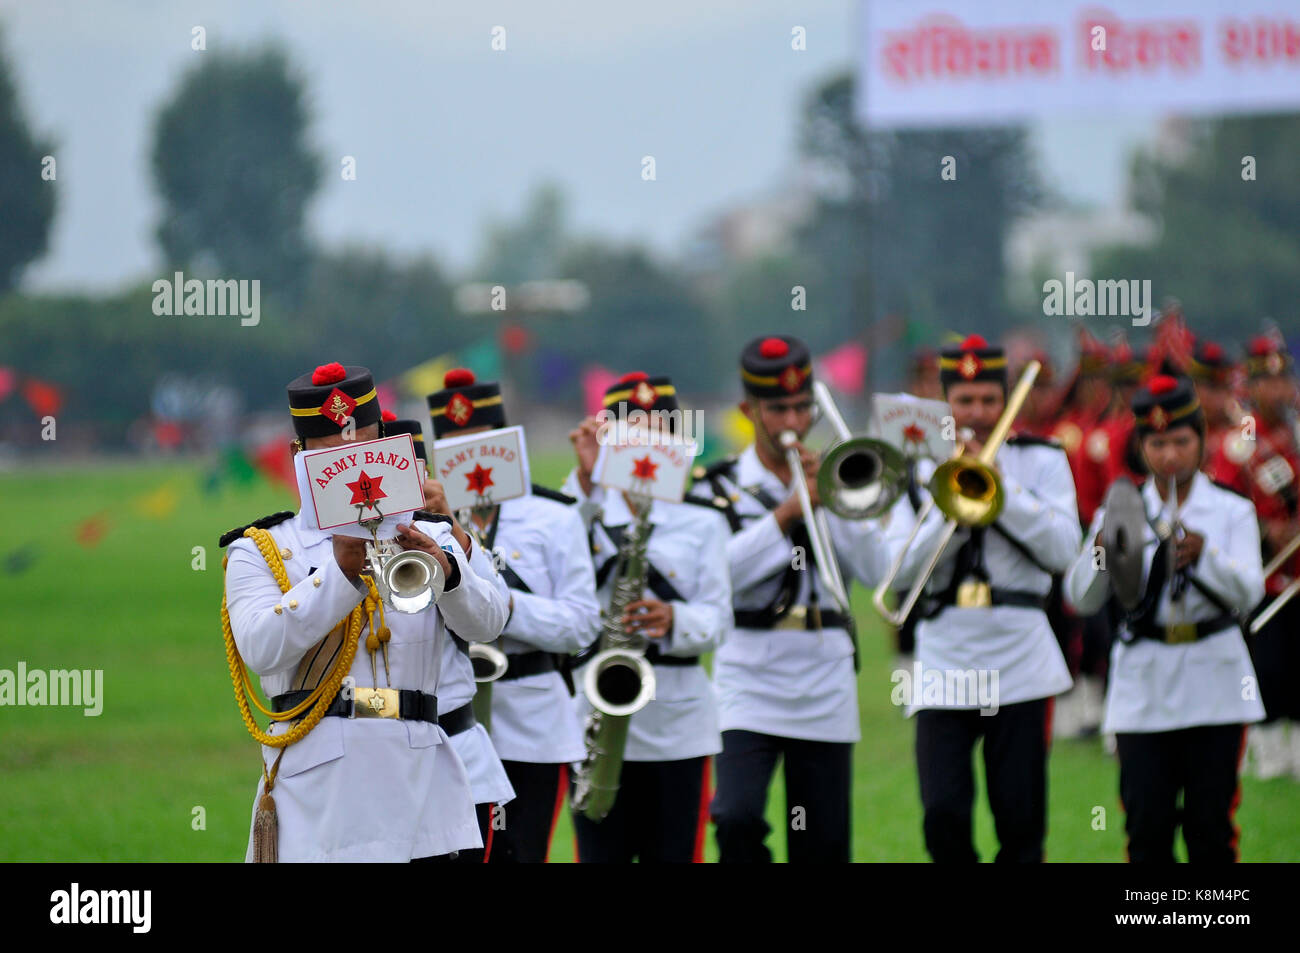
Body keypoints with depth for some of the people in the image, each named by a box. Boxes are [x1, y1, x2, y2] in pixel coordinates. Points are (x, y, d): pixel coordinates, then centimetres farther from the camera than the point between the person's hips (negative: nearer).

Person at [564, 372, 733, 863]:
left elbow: (717, 618, 0)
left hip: (677, 717, 1)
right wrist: (586, 478, -16)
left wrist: (673, 619, -23)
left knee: (673, 856, 3)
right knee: (602, 857, 1)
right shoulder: (586, 512, 7)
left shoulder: (701, 522, 8)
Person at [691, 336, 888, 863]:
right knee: (738, 820, -22)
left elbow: (874, 571, 1)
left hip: (825, 680, 3)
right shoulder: (718, 487, 4)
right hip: (750, 676, -3)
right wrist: (786, 513, -16)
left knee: (823, 845, 4)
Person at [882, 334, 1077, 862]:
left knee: (1021, 827, -1)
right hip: (944, 664, 1)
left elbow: (1062, 550, -6)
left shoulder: (1041, 461, 7)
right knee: (943, 818, -10)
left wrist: (1000, 488, -10)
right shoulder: (920, 468, 10)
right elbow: (899, 568, 1)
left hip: (1018, 659, -1)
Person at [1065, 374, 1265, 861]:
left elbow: (1248, 593, -11)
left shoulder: (1232, 511, 3)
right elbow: (1082, 598, -3)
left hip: (1212, 679, -1)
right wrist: (1100, 550, -23)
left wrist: (1204, 555, -29)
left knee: (1210, 825, 2)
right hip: (1144, 688, 1)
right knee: (1148, 825, -2)